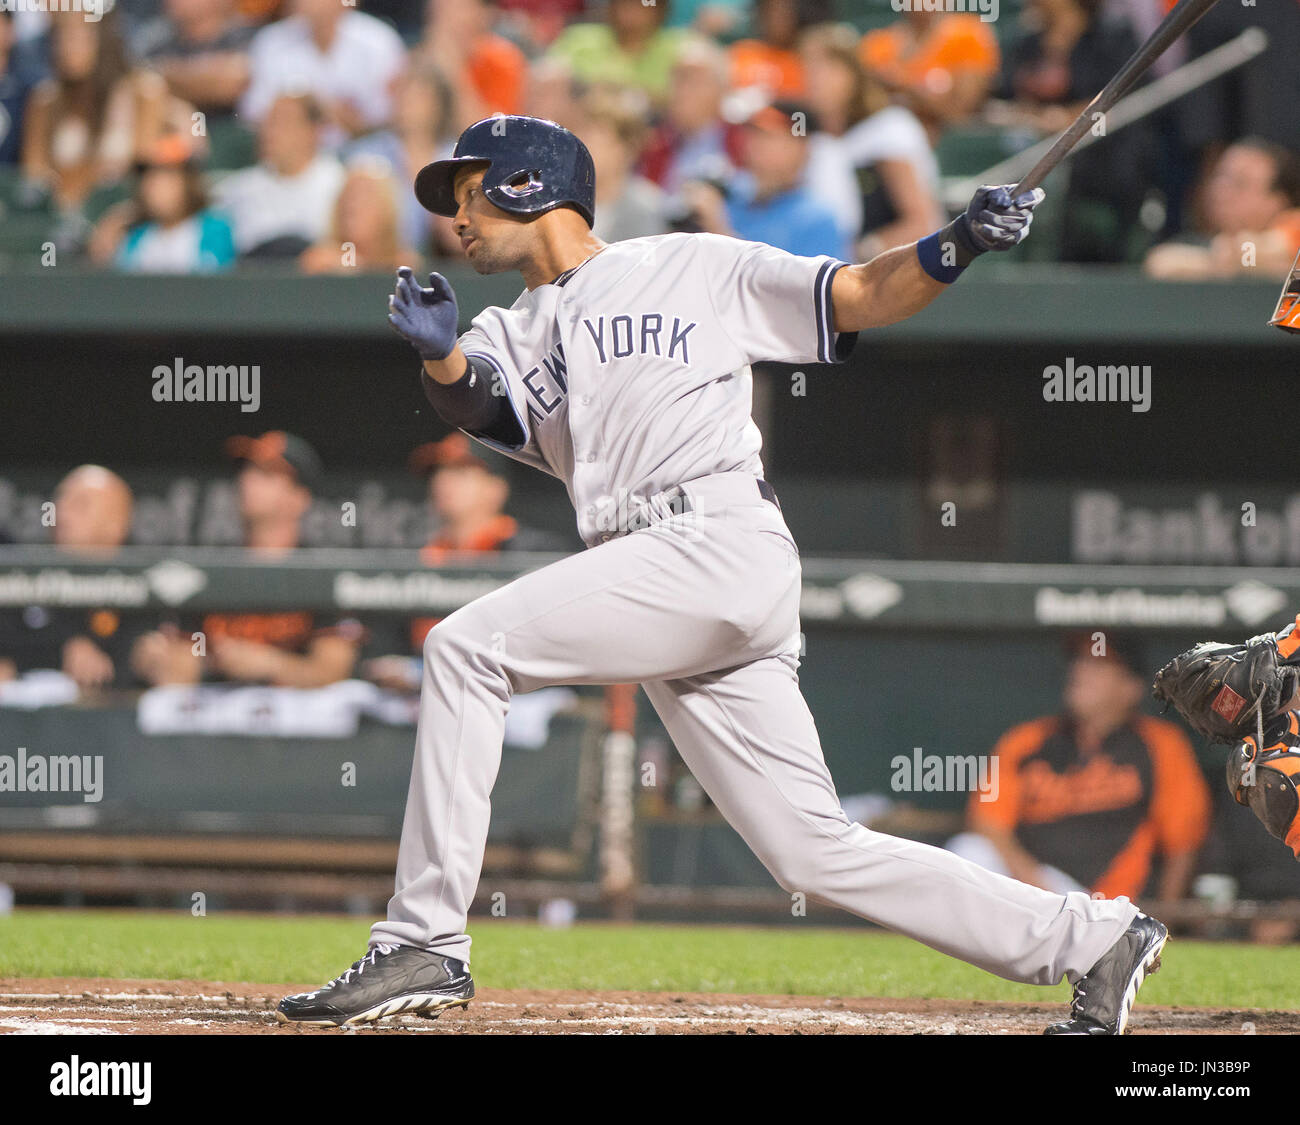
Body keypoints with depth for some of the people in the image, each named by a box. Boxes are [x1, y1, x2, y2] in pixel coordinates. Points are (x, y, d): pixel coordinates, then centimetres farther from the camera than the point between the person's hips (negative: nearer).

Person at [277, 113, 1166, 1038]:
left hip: (721, 541, -6)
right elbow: (477, 401, 3)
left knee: (467, 648, -17)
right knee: (821, 857, 2)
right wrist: (440, 355, -20)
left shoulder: (693, 269, 12)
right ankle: (1093, 940, 10)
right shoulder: (515, 336, 25)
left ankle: (425, 944, -16)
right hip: (656, 589, 6)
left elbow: (863, 299, 8)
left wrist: (955, 248, -11)